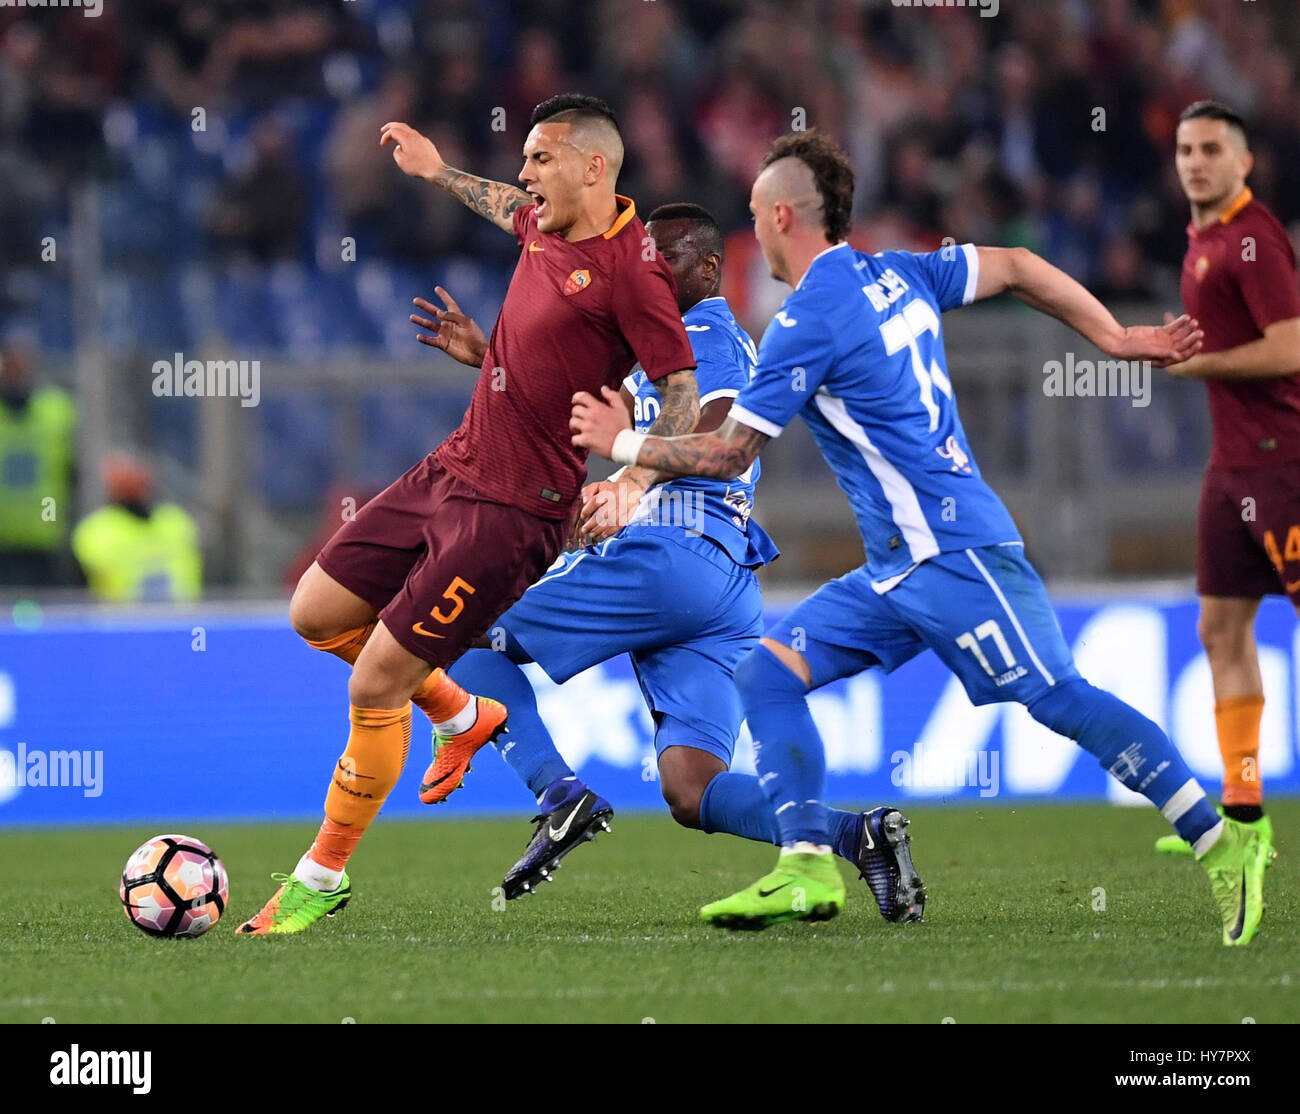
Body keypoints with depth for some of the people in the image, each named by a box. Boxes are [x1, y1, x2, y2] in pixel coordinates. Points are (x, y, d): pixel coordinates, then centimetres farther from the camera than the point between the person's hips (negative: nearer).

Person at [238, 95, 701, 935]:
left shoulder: (630, 266, -16)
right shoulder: (547, 229, 8)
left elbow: (682, 394, -18)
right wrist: (439, 172, 46)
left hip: (512, 514, -9)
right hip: (449, 471, 9)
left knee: (373, 688, -8)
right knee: (315, 613, 15)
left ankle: (323, 878, 9)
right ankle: (460, 715, 35)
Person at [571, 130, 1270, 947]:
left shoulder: (808, 323, -14)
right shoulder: (896, 275, 12)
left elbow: (727, 454, -9)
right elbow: (1015, 267, 16)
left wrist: (625, 443, 6)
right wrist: (1117, 339, 19)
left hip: (952, 552, -10)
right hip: (899, 567, 10)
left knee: (1059, 699, -12)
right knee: (768, 672, 2)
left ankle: (1223, 842, -11)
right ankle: (809, 866, -7)